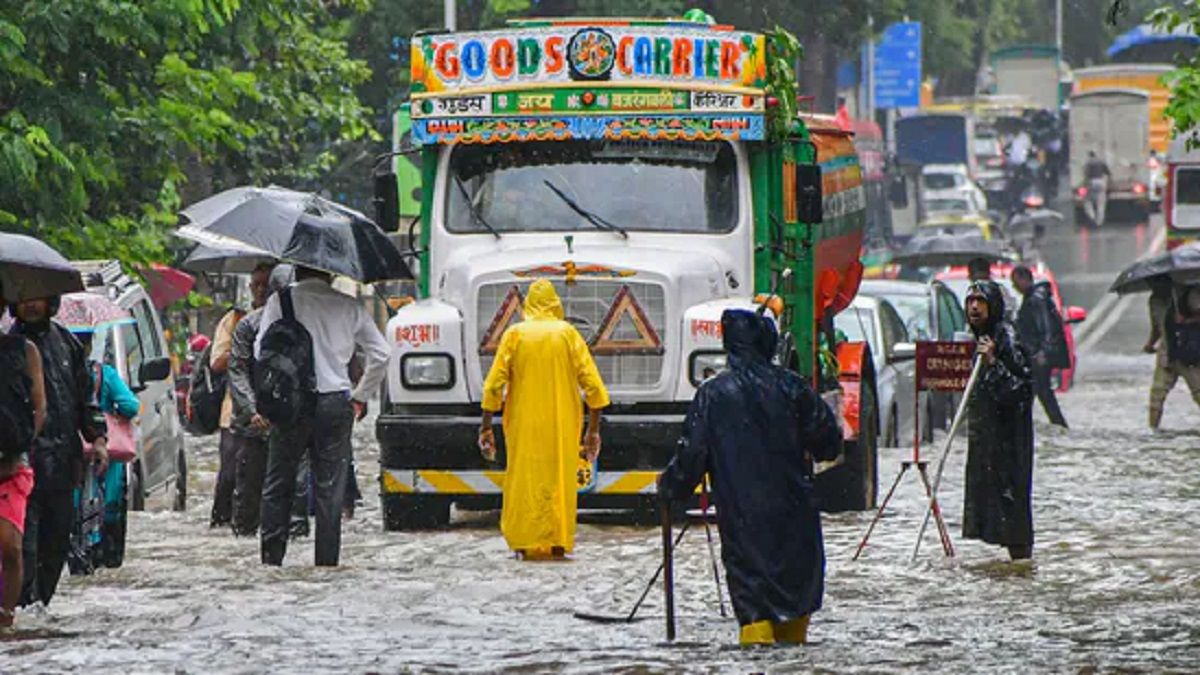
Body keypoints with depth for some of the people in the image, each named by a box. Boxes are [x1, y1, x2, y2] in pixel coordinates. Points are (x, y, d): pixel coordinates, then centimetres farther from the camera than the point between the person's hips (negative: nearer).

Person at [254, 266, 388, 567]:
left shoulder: (281, 301, -1)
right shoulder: (349, 306, 4)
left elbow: (261, 350, -5)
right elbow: (380, 353, 6)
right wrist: (360, 396, 14)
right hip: (336, 402, 1)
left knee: (277, 485, 9)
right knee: (330, 487, 4)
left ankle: (272, 556, 7)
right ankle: (327, 560, 3)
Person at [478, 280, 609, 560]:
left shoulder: (514, 334, -1)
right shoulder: (568, 334, 0)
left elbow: (495, 384, -4)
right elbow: (591, 384, -3)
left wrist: (486, 427, 1)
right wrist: (593, 429, 3)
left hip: (524, 424, 0)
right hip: (563, 426, 0)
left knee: (524, 480, 5)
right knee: (560, 479, 6)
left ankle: (525, 543, 1)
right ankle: (558, 542, 3)